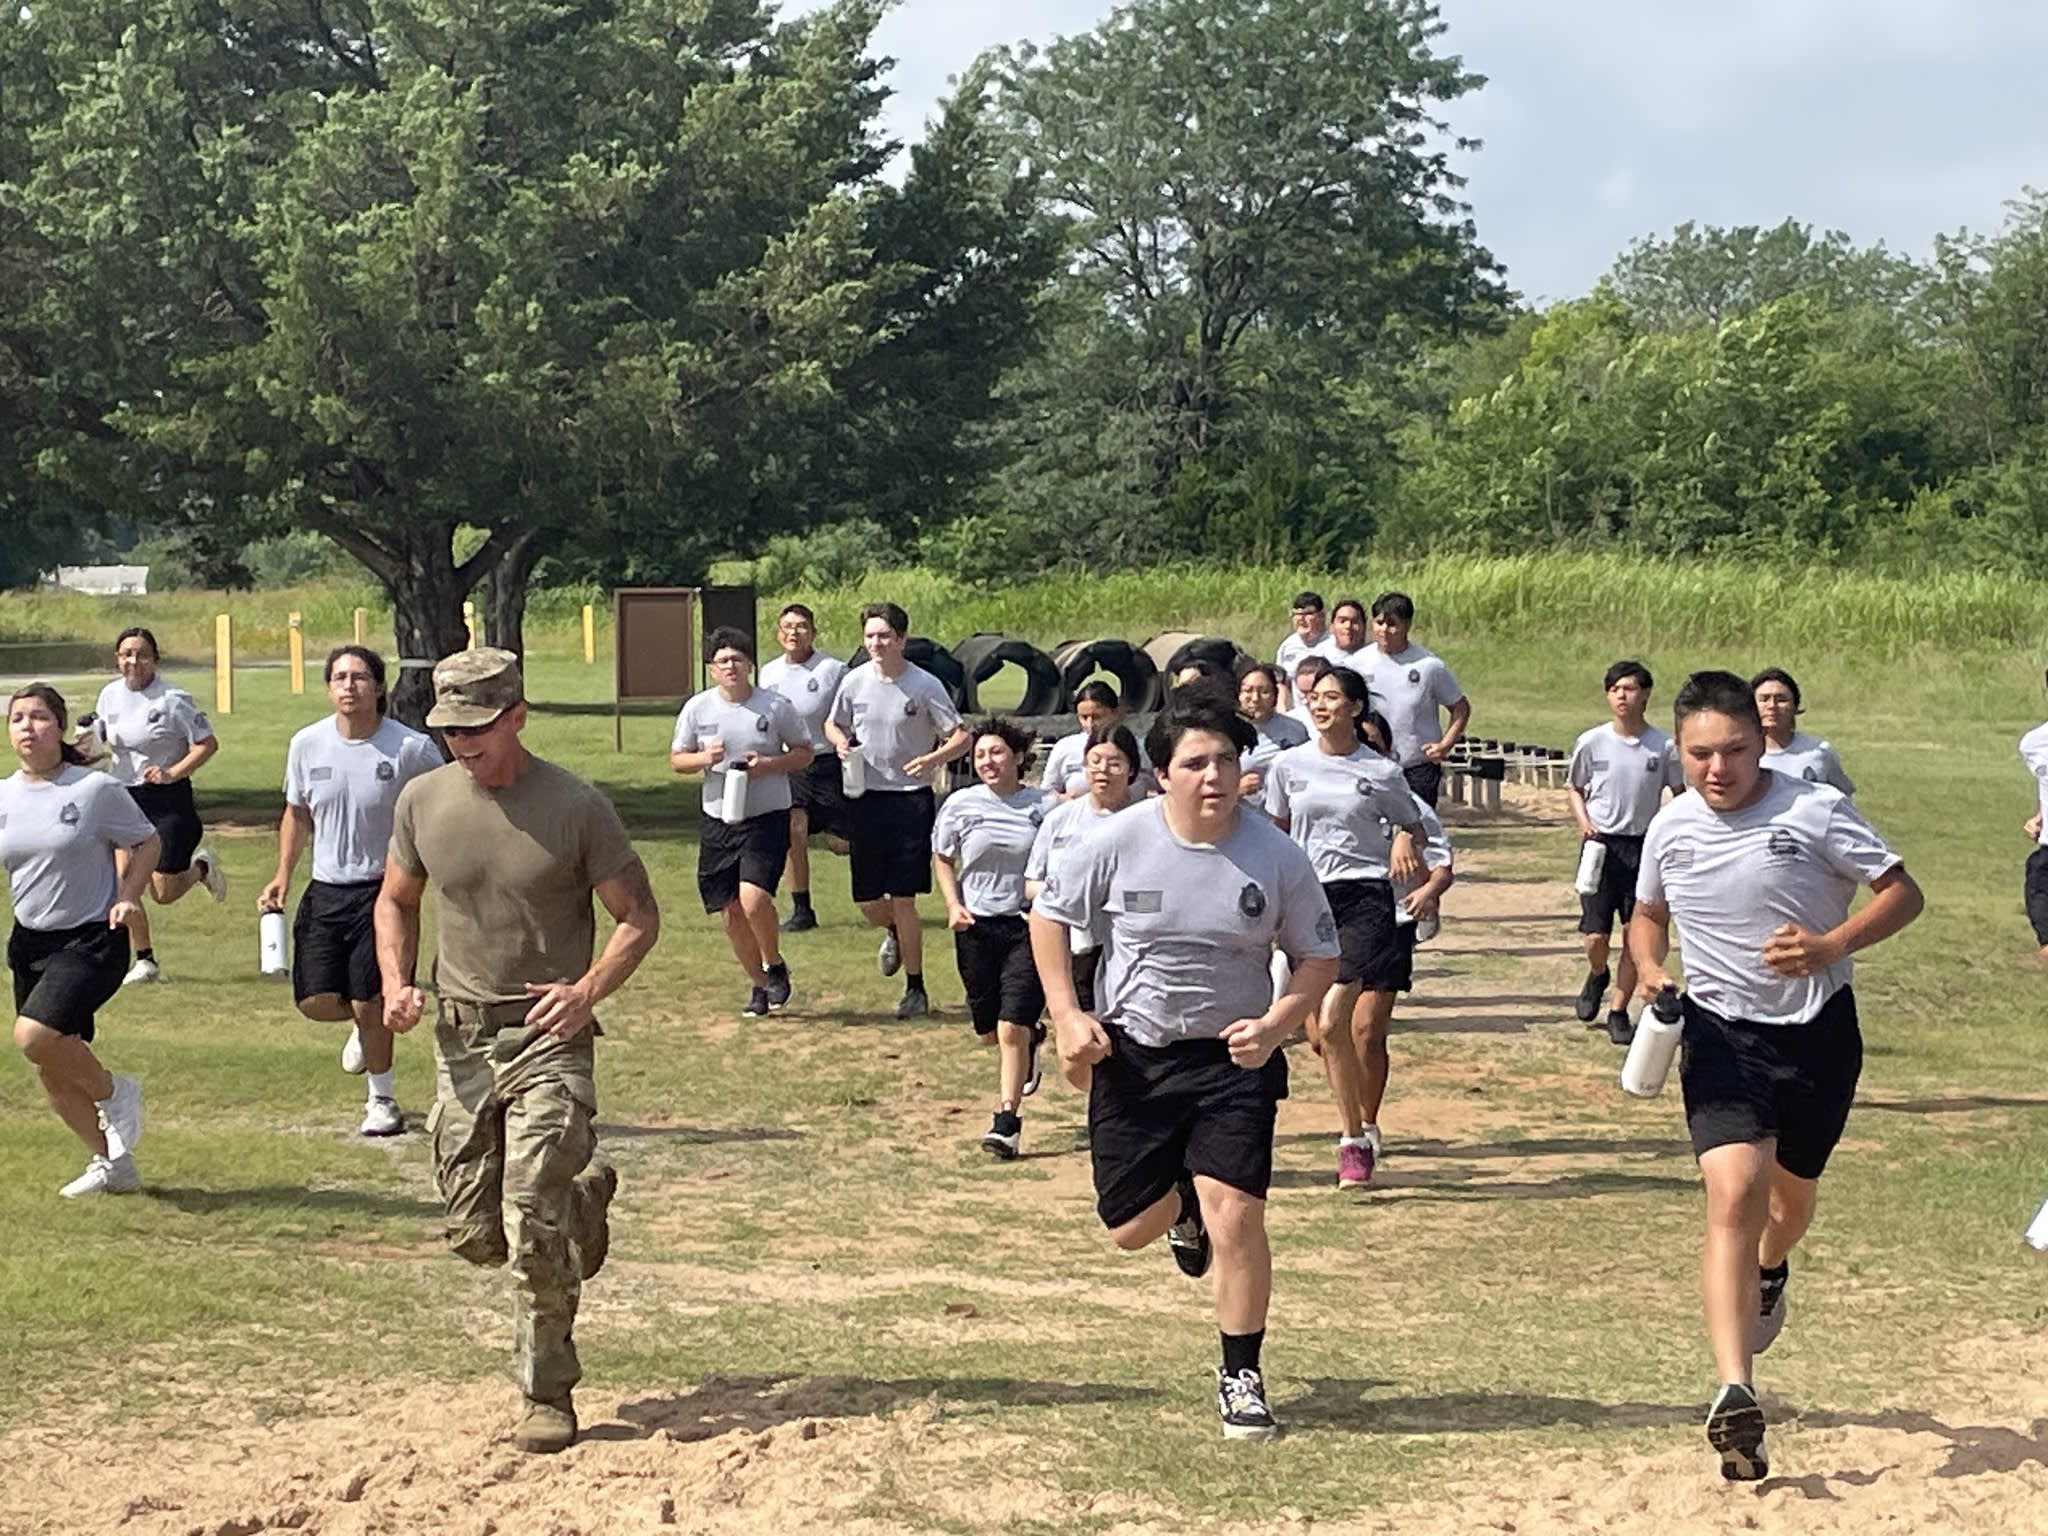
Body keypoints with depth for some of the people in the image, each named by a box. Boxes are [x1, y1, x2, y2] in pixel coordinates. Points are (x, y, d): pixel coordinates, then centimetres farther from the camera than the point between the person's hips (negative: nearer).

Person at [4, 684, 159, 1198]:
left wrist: (128, 896, -12)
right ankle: (111, 1163, 25)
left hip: (92, 940, -6)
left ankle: (114, 1092, 3)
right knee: (52, 1071, 8)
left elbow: (147, 842, 1)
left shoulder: (95, 789, -10)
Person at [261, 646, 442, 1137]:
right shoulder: (307, 745, 1)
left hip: (382, 889, -4)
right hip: (325, 890, 4)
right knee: (316, 1001, -1)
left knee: (369, 1002, -5)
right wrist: (282, 876, 8)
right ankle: (365, 1023, 36)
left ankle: (382, 1100, 19)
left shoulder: (412, 749, -11)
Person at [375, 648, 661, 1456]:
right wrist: (396, 984, 0)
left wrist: (590, 988, -18)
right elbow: (396, 900, 18)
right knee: (475, 1232, 7)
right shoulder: (423, 799, 3)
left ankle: (548, 1397, 5)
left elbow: (639, 916, -2)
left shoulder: (576, 806, -9)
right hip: (460, 1037, 5)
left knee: (533, 1230, -11)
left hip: (549, 1036, -4)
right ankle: (581, 1196, 38)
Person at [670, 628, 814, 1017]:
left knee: (754, 898, -21)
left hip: (767, 816, -3)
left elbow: (804, 753, 4)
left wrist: (769, 764, -14)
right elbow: (677, 759, 10)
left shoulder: (776, 706, -4)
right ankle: (758, 984, 25)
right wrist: (704, 758, -12)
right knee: (730, 912, 6)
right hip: (717, 820, 3)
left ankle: (775, 965, 6)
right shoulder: (697, 708, 2)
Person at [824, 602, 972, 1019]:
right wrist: (841, 742, -5)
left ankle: (916, 989, 8)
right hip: (865, 799, 4)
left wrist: (933, 759, -26)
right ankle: (894, 934, 45)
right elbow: (833, 724, 19)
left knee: (903, 901, -6)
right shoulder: (854, 682, 2)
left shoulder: (925, 685, -8)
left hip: (911, 800, -4)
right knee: (867, 901, 8)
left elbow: (961, 737, -6)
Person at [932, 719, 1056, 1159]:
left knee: (1012, 1028, -11)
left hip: (1028, 925, -3)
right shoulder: (960, 805, 1)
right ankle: (1031, 1040, 47)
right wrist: (953, 905, 0)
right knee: (990, 1030, 12)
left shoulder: (1043, 806, -3)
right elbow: (943, 860, 14)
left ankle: (1007, 1122, -5)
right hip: (977, 926, 3)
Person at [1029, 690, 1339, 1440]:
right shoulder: (1118, 841, -11)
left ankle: (1242, 1378, 5)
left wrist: (1274, 1026, -17)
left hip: (1234, 1058, -1)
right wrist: (1068, 1018, -7)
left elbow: (1319, 958, 0)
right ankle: (1183, 1207, 46)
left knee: (1236, 1216, -14)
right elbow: (1048, 917, 3)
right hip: (1130, 1052, 1)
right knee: (1131, 1229, 7)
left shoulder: (1276, 856, -11)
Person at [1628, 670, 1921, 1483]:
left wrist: (1830, 945, -23)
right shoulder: (1671, 829, -1)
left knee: (1793, 1188, 20)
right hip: (1720, 1031, 0)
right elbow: (1649, 913, 18)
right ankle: (1734, 1393, -26)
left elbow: (1903, 892, -8)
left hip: (1817, 1029, 0)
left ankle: (1768, 1274, 58)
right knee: (1734, 1194, -19)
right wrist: (1650, 969, -3)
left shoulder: (1815, 811, -12)